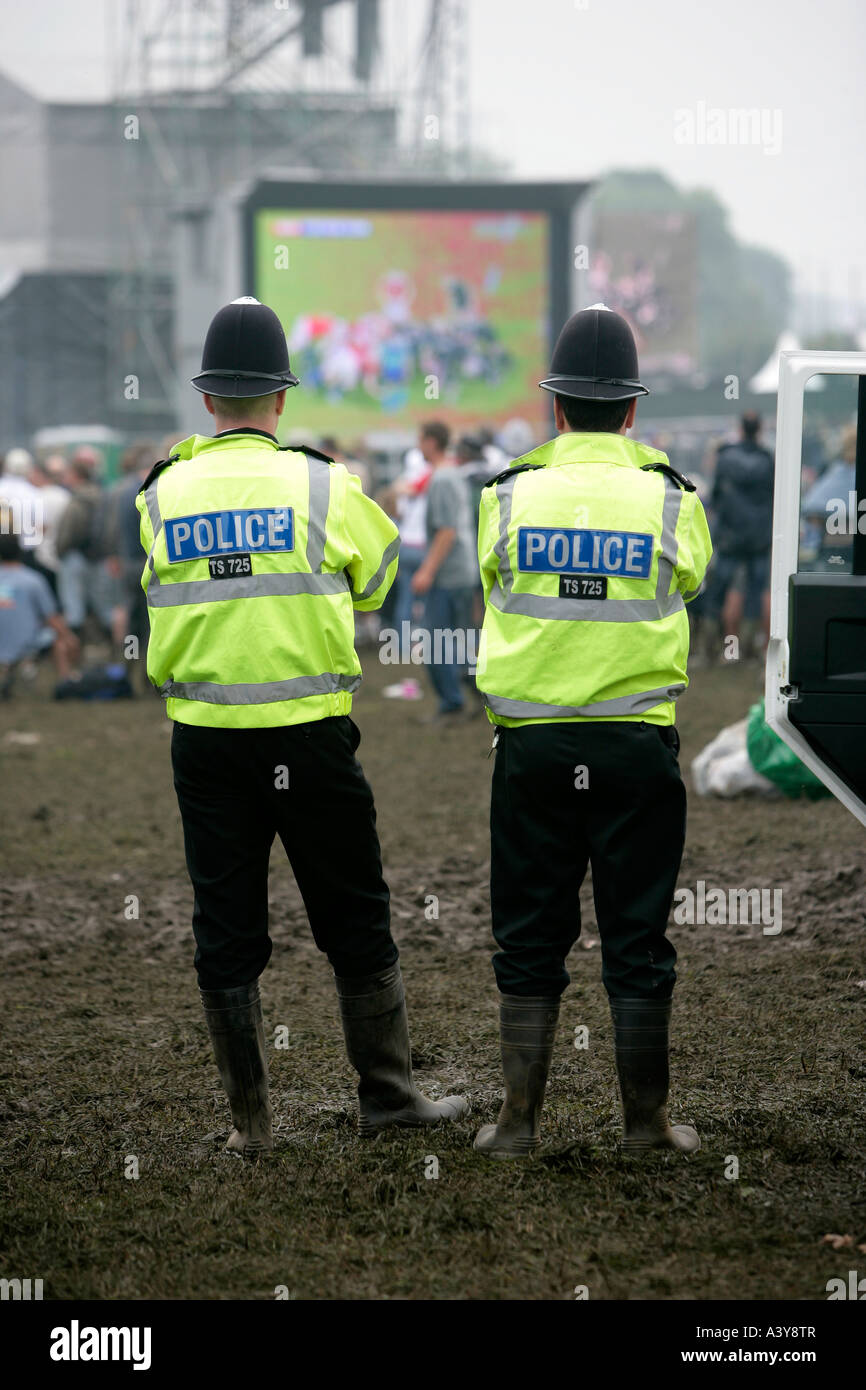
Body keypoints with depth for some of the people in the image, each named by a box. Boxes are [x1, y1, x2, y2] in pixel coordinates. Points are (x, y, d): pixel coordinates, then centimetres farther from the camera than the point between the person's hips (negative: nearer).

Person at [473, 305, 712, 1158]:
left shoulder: (508, 498, -1)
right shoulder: (668, 501, -2)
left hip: (531, 743, 1)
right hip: (637, 744, -1)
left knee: (530, 939, 9)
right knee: (636, 942, 6)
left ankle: (519, 1119, 9)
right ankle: (645, 1123, 10)